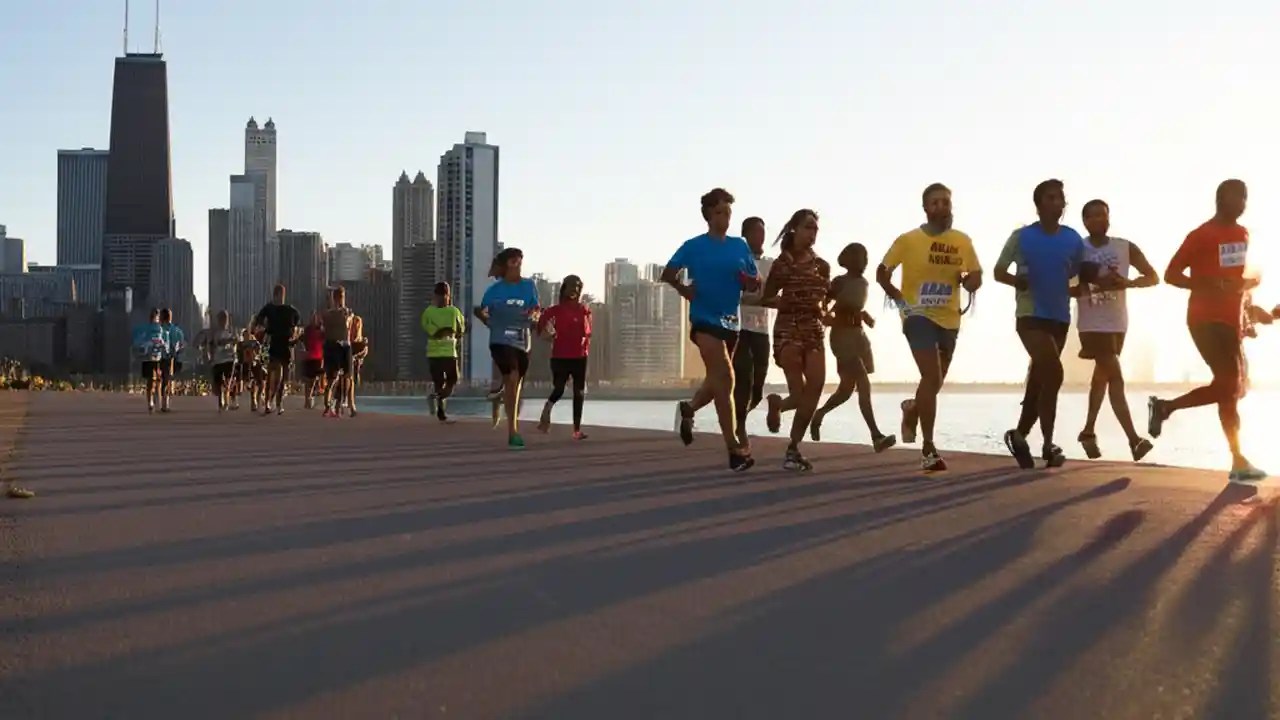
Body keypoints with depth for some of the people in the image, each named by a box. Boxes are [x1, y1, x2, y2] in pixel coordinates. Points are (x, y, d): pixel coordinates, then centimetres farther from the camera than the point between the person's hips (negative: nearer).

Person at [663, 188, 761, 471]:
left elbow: (756, 283, 12)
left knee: (717, 381, 17)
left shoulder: (740, 246, 10)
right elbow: (667, 274, 1)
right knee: (725, 379, -14)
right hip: (706, 320, -5)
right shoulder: (693, 246, -1)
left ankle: (688, 409, 46)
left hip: (732, 321, 6)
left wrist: (748, 281, -11)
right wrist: (682, 289, -18)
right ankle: (735, 447, -12)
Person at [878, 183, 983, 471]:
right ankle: (928, 449, -10)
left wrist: (968, 280, -14)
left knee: (936, 381, 18)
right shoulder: (908, 240, -8)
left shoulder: (963, 241, 0)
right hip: (919, 316, -5)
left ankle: (912, 409, 53)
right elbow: (882, 274, -1)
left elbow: (976, 279, 9)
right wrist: (900, 299, -10)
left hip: (949, 319, 5)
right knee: (932, 378, -17)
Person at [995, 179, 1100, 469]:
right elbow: (999, 272, 1)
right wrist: (1016, 281, -19)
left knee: (1040, 378, 10)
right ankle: (1048, 444, -10)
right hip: (1030, 316, -5)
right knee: (1053, 373, -19)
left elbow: (1084, 275, 18)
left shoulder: (1074, 240, 6)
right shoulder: (1022, 237, -4)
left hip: (1060, 317, 5)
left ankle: (1019, 435, 26)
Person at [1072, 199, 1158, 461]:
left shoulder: (1126, 248, 2)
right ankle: (1134, 440, -16)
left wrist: (1128, 282, -18)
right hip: (1092, 324, -5)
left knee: (1102, 376, 17)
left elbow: (1153, 277, 2)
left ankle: (1088, 432, 32)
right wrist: (1092, 285, -25)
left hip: (1117, 322, 5)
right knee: (1116, 378, -13)